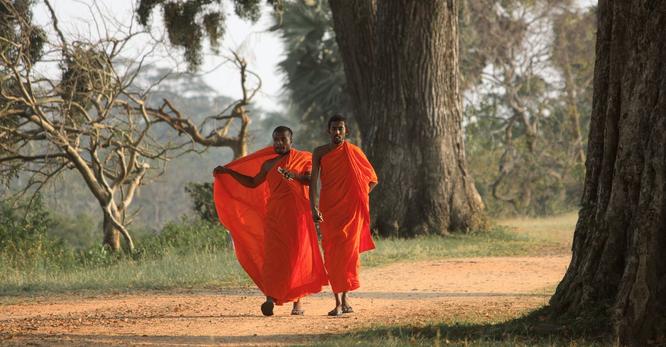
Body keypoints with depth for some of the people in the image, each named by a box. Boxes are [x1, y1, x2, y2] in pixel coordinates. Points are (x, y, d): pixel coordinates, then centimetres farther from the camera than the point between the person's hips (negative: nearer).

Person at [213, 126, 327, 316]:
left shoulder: (303, 159, 7)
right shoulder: (269, 164, 16)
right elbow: (252, 183, 25)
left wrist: (295, 175, -24)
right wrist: (228, 172, 21)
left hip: (297, 214, -2)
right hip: (274, 214, 2)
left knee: (298, 256, -3)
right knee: (272, 256, -11)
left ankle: (298, 302, 2)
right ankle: (270, 298, -20)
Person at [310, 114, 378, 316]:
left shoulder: (353, 152, 5)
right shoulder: (320, 153, 5)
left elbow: (372, 179, 13)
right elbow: (313, 181, -3)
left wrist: (361, 197, 2)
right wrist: (314, 207, -15)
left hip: (351, 209, -1)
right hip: (328, 211, 1)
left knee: (347, 252, -9)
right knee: (331, 255, -2)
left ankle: (345, 298, -6)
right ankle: (338, 301, 2)